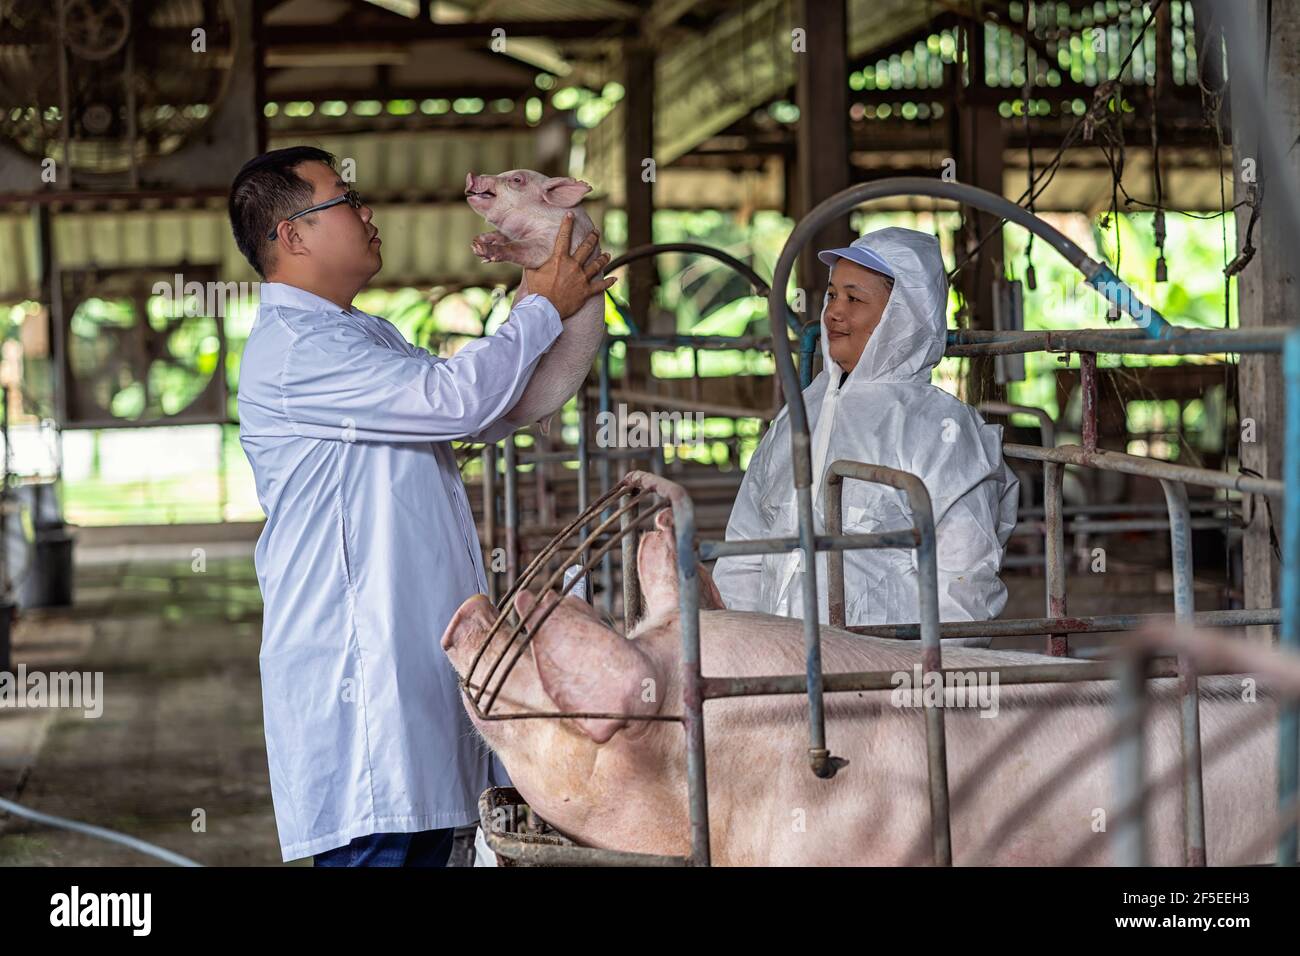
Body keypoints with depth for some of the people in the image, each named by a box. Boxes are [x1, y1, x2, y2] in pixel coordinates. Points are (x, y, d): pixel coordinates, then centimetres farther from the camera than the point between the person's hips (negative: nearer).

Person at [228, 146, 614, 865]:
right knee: (373, 847, -12)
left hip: (420, 656, 10)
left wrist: (560, 304, 18)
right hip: (353, 666, -10)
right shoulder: (289, 349, -12)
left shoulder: (370, 337, 21)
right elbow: (455, 399, -20)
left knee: (427, 841, 9)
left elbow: (493, 417, 28)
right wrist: (543, 310, -5)